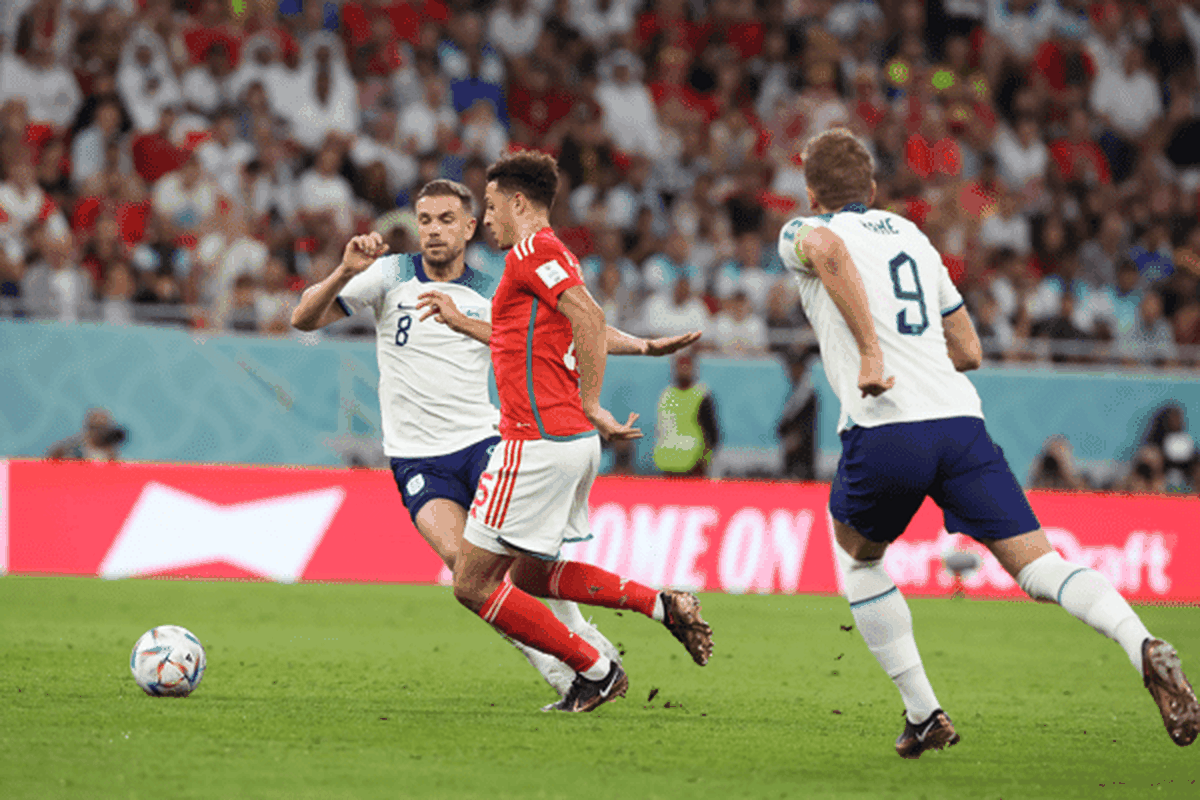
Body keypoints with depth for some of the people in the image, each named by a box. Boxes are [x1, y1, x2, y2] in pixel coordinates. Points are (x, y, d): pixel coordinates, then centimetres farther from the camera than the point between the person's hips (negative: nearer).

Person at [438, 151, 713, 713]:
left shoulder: (531, 251, -11)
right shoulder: (554, 256, 19)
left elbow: (590, 318, -23)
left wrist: (590, 407, -19)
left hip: (539, 441, -10)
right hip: (571, 439, 10)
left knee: (472, 584, -4)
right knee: (530, 576, 21)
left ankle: (595, 670, -4)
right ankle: (663, 605, 12)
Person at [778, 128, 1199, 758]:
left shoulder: (800, 233, 11)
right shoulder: (911, 236, 27)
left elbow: (828, 248, -17)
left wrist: (871, 352, -20)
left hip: (883, 428, -4)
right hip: (959, 417, 4)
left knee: (857, 557, 24)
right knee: (1036, 564, -4)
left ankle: (923, 714, 18)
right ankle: (1141, 646, -32)